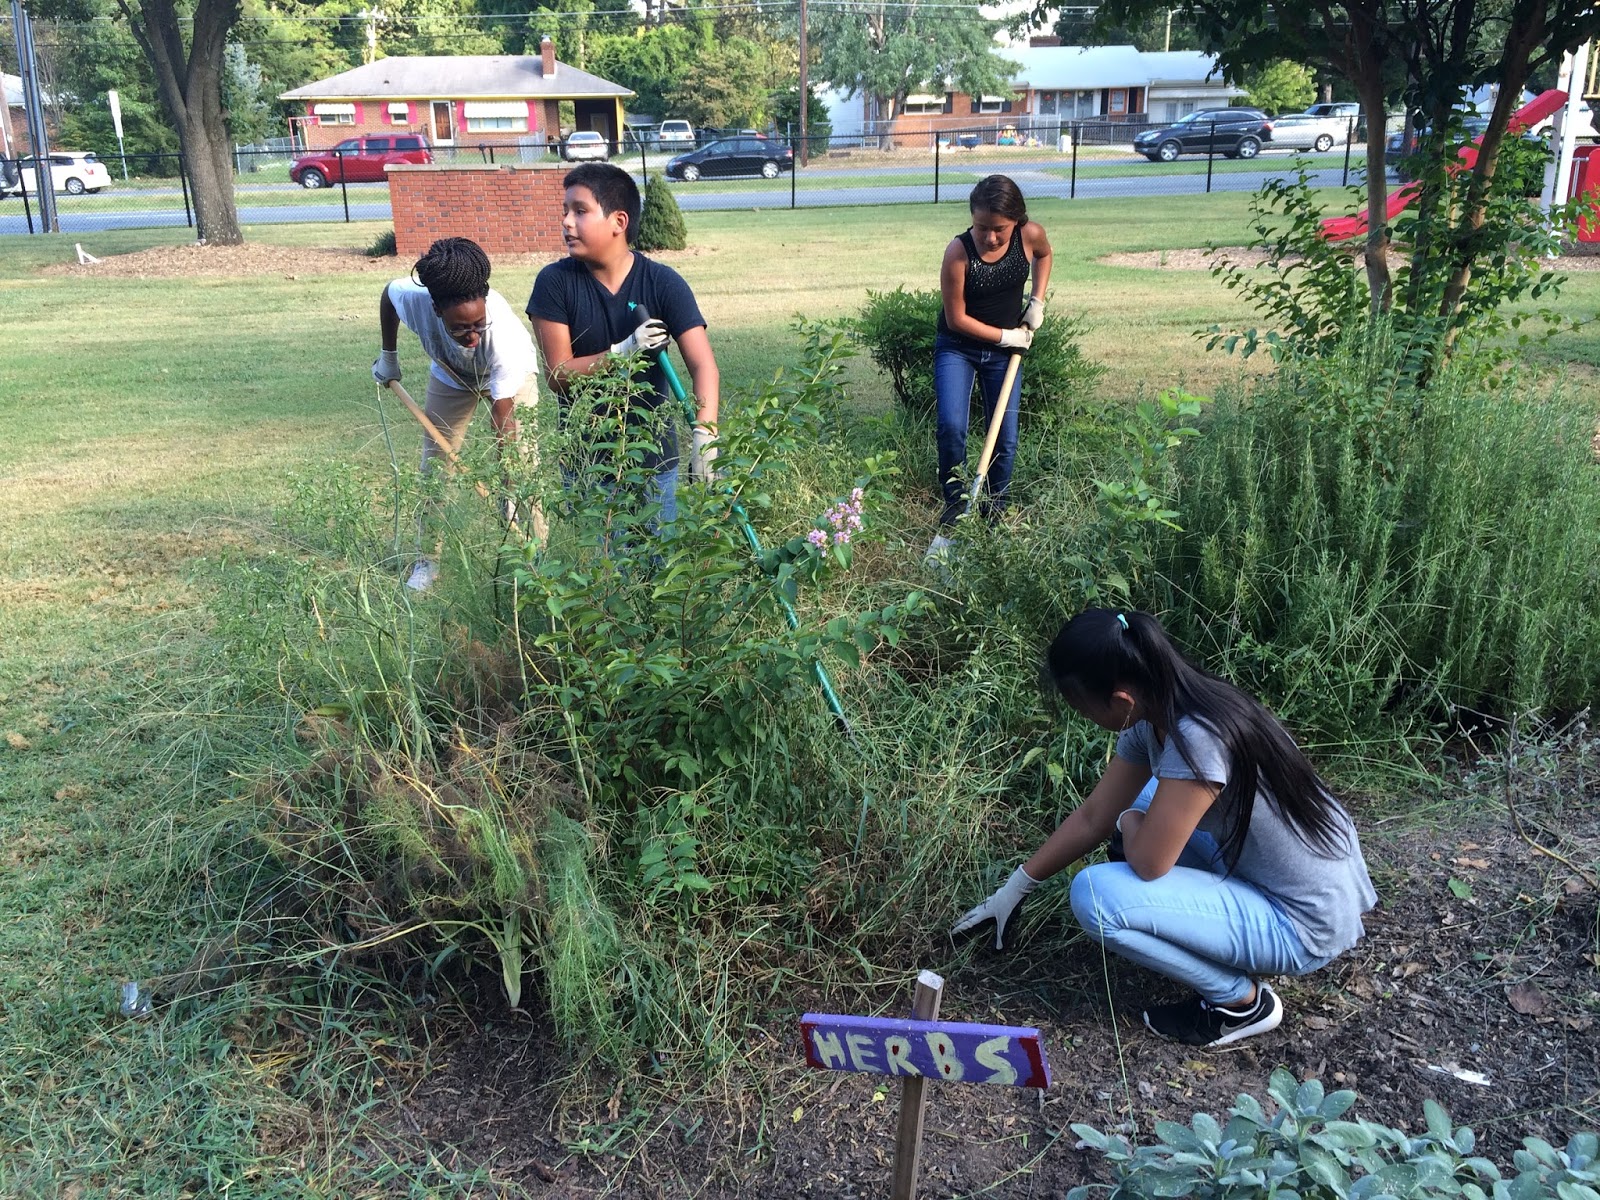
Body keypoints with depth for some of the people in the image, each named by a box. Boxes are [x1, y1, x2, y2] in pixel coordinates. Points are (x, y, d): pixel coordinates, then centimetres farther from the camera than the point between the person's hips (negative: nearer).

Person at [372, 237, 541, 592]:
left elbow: (504, 424, -41)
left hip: (509, 375, -3)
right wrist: (388, 355, 0)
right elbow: (388, 293, -9)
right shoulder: (414, 297, -38)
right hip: (451, 376, 4)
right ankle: (428, 559, 18)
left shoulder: (502, 335, -46)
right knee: (434, 463, 6)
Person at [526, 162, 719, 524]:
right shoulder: (555, 282, -8)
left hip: (654, 460, 0)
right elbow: (558, 375, -10)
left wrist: (704, 432, -36)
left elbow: (703, 365, -19)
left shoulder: (663, 283, -10)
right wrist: (624, 351, -25)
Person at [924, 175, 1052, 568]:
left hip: (1005, 349, 3)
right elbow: (957, 318, -17)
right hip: (957, 348, -3)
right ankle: (954, 510, -1)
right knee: (951, 427, -20)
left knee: (1006, 438, 2)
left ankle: (994, 513, 21)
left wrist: (1037, 302, 1)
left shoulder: (1031, 235, -17)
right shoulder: (958, 252, -26)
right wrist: (1006, 336, -13)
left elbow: (1044, 255, 11)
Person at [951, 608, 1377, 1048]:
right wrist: (1013, 890, 14)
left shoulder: (1197, 737, -31)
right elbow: (1093, 817, 8)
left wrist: (1129, 823, -3)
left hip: (1305, 925, -9)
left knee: (1096, 896, -20)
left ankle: (1243, 1002, 0)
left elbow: (1148, 863, -26)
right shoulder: (1152, 718, -4)